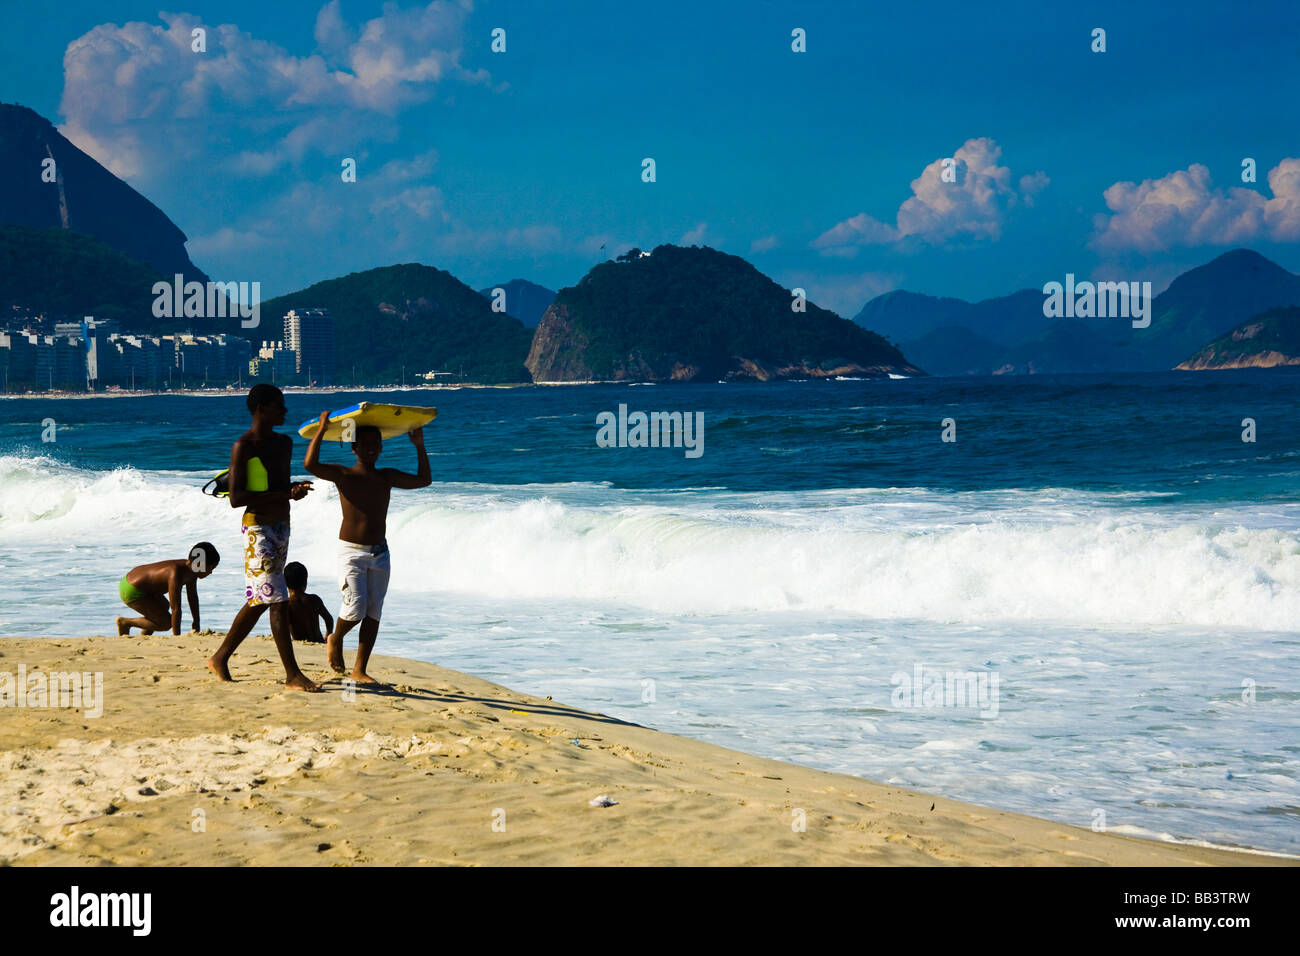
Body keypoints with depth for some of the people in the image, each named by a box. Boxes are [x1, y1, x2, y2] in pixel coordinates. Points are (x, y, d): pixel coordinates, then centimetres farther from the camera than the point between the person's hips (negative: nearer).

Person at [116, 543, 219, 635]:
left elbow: (193, 597, 8)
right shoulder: (176, 574, -31)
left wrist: (196, 626, 12)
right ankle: (124, 622, 4)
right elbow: (175, 609, -28)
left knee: (164, 606, 30)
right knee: (166, 622, -8)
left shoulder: (190, 569, -3)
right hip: (132, 592, -11)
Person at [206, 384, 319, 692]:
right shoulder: (243, 447, -12)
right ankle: (293, 675, -9)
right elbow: (236, 498, -17)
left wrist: (296, 489, 0)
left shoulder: (284, 443, 13)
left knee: (259, 602, 13)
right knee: (276, 599, -10)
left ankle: (220, 658, 26)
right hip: (258, 529, -9)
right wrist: (284, 494, -22)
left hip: (281, 527, 9)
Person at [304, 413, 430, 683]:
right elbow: (311, 464, -22)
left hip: (379, 553, 5)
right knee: (356, 609, -15)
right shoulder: (343, 475, -5)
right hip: (351, 552, -5)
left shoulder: (386, 477, 9)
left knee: (373, 613, 1)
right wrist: (322, 429, -19)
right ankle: (335, 640, 18)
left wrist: (419, 446, 8)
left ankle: (360, 670, 9)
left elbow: (424, 480, 16)